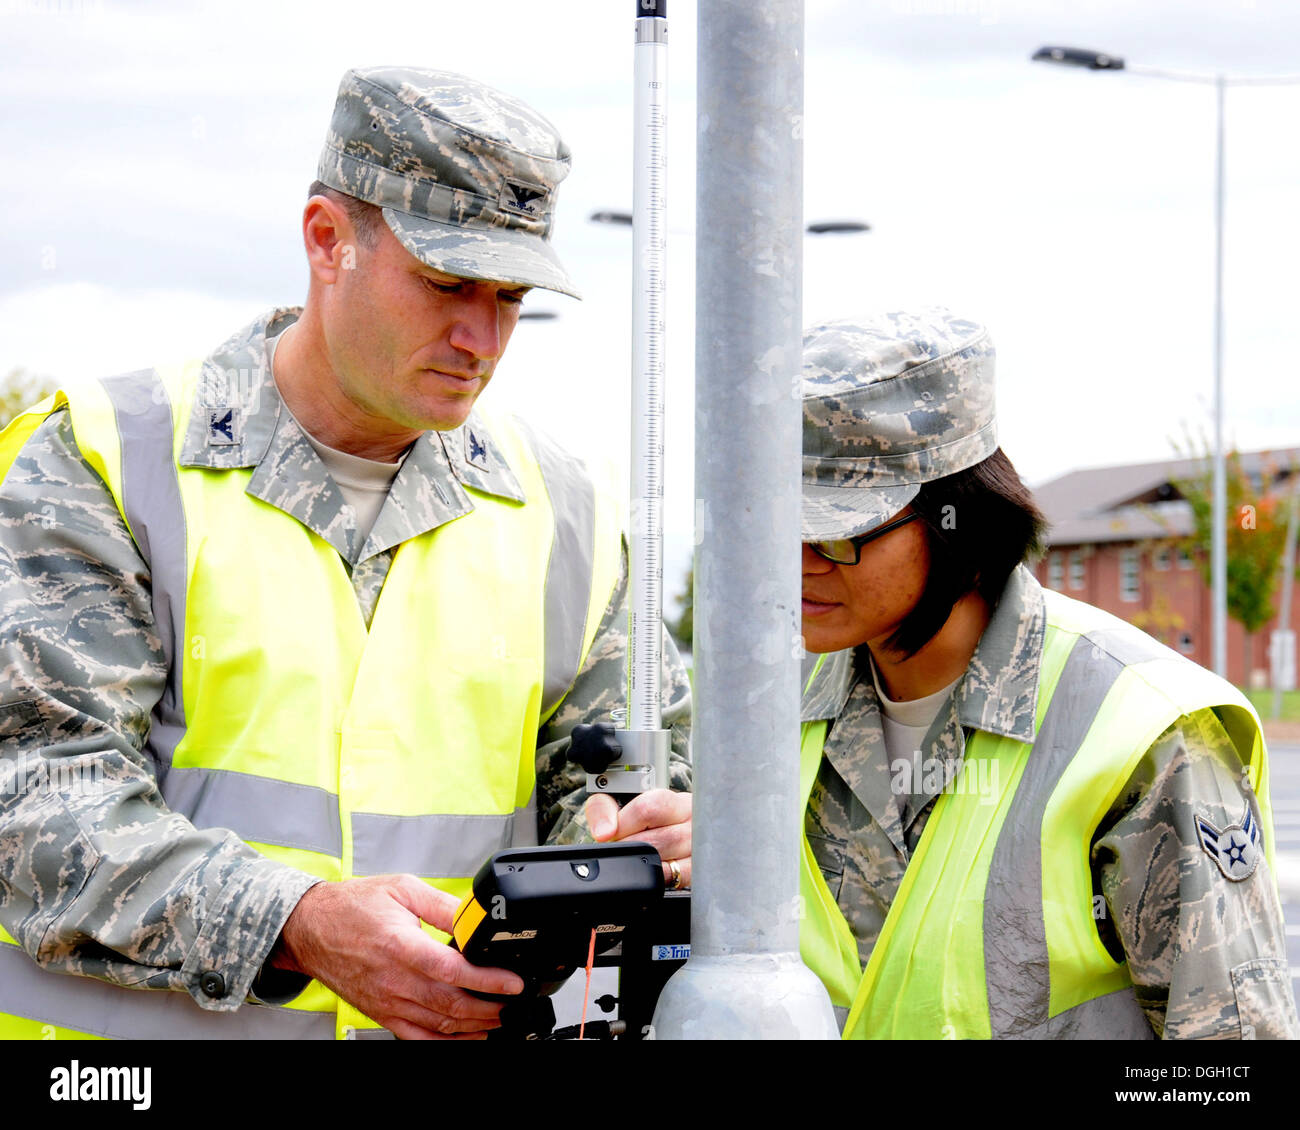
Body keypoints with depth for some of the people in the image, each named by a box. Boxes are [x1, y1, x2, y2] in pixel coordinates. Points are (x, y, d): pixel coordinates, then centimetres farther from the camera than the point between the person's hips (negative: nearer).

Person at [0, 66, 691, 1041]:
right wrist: (296, 925, -21)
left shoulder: (561, 514, 14)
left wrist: (652, 839, -4)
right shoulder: (104, 466, 1)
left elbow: (595, 770, 19)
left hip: (444, 1023, 4)